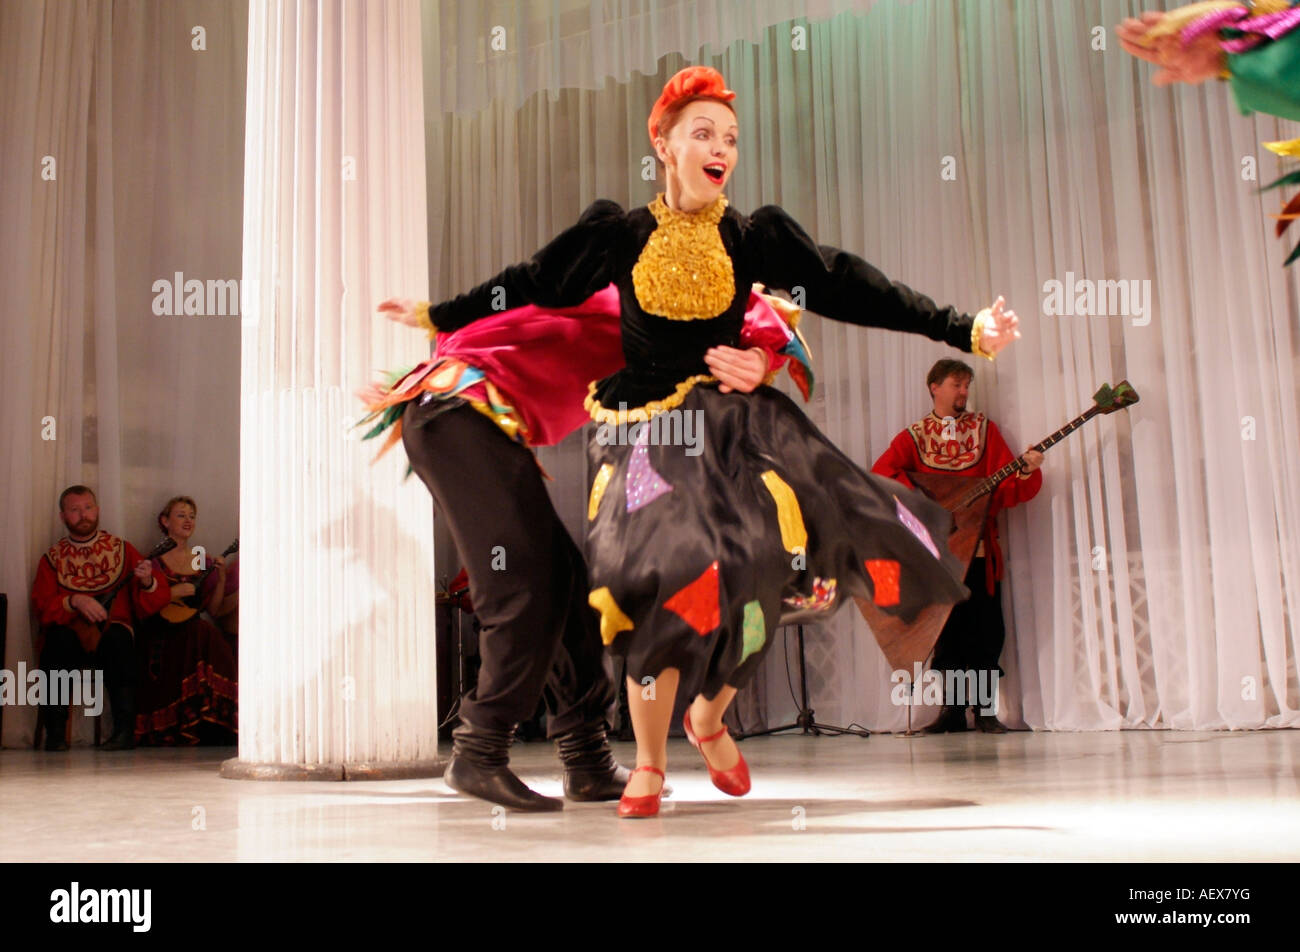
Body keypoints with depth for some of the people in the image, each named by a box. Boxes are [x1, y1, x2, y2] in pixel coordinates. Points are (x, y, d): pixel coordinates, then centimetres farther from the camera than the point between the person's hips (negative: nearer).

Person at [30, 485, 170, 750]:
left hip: (112, 631, 0)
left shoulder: (121, 549, 16)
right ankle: (55, 731, -31)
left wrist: (147, 582, -16)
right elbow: (41, 607, 0)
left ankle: (125, 729, -38)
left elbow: (161, 597, 8)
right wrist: (74, 602, -20)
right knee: (59, 637, -33)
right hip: (70, 632, 1)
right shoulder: (52, 558, 17)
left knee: (117, 637, -34)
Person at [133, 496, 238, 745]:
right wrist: (172, 593, -10)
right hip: (163, 631, -3)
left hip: (195, 631, 4)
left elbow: (213, 611, 14)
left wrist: (221, 578, 2)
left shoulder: (204, 561, 17)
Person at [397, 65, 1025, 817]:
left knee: (788, 555, -15)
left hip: (734, 422, 2)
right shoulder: (619, 234, 3)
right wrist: (438, 317, 19)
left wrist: (961, 329, -8)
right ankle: (650, 764, 5)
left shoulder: (756, 237, 4)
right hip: (646, 430, -2)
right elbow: (533, 285, 14)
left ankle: (711, 715, 14)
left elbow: (850, 288, -1)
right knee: (663, 580, -20)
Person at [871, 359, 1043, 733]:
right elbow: (879, 474, -7)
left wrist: (1026, 471, -16)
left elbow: (1008, 489, 4)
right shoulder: (914, 436, 7)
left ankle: (984, 709, 8)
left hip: (978, 545, 1)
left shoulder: (984, 429, 11)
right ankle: (953, 707, 14)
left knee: (987, 628, -2)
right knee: (947, 628, 3)